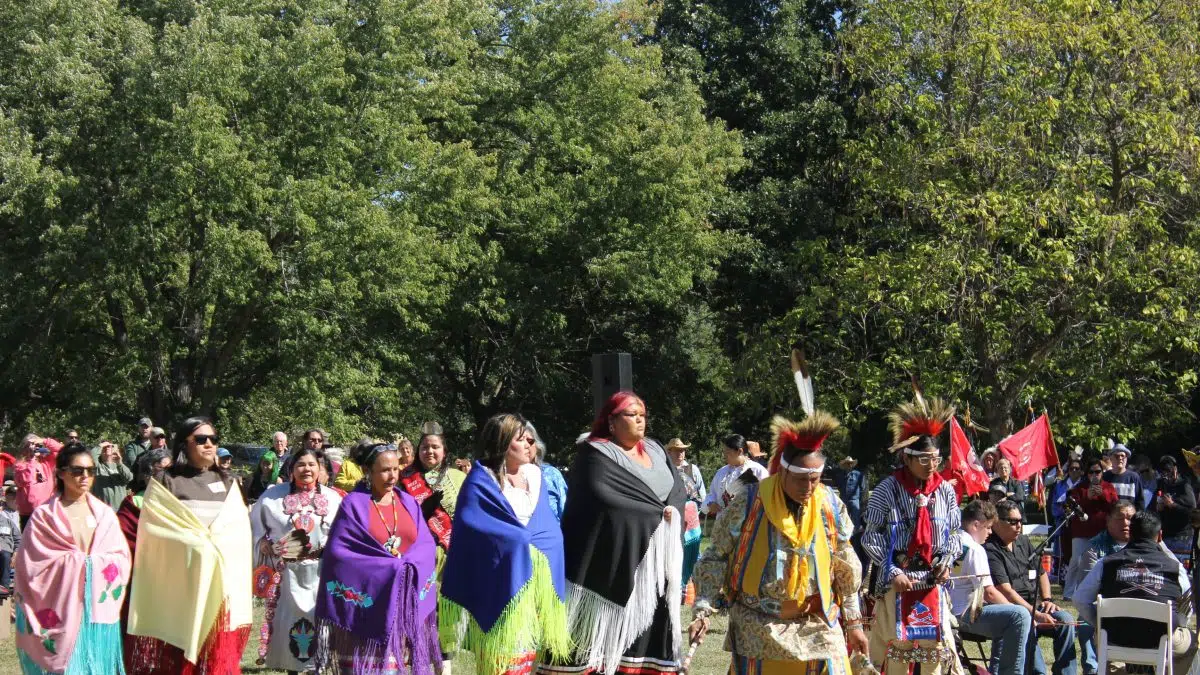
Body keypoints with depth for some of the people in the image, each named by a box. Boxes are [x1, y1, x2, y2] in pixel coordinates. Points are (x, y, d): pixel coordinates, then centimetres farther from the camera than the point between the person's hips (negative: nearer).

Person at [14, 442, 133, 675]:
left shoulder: (105, 514, 9)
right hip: (62, 612, -3)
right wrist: (75, 563, -6)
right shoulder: (44, 516, -1)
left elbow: (122, 559, 4)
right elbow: (33, 564, -6)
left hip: (100, 611, 3)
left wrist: (87, 563, -10)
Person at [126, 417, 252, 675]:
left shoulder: (227, 483, 16)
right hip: (177, 586, -3)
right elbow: (153, 531, -4)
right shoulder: (164, 482, 3)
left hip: (220, 585, 4)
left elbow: (240, 530, 8)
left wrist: (214, 545, -8)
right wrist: (196, 544, -7)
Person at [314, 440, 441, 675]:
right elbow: (338, 552, -10)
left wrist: (406, 566, -15)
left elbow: (426, 543, 7)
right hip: (367, 601, -4)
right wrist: (390, 566, -12)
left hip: (407, 601, 4)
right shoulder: (353, 504, -4)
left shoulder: (409, 503, 11)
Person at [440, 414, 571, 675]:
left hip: (535, 578, 6)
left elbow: (549, 527, 13)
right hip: (501, 580, -6)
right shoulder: (480, 481, -5)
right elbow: (471, 528, -12)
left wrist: (524, 539, -3)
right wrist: (518, 540, -11)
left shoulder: (535, 475, 14)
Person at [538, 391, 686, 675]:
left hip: (654, 561, 7)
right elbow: (603, 499, -19)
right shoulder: (595, 455, -4)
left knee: (648, 627, 5)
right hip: (613, 561, -6)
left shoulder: (655, 451, 18)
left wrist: (673, 510, -12)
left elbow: (678, 489, 11)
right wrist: (656, 513, -11)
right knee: (609, 630, -9)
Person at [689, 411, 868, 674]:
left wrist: (853, 622, 12)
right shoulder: (749, 504, -9)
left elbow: (845, 569, 10)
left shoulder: (830, 506, 0)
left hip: (818, 627, 2)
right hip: (759, 628, -2)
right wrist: (703, 611, -12)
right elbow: (716, 559, -3)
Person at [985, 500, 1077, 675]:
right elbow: (1005, 591, -20)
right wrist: (1036, 614, -25)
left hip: (1033, 605, 8)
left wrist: (1046, 600, 7)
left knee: (1066, 620, -15)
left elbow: (1041, 573, 27)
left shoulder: (1023, 542, 16)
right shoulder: (991, 551, -12)